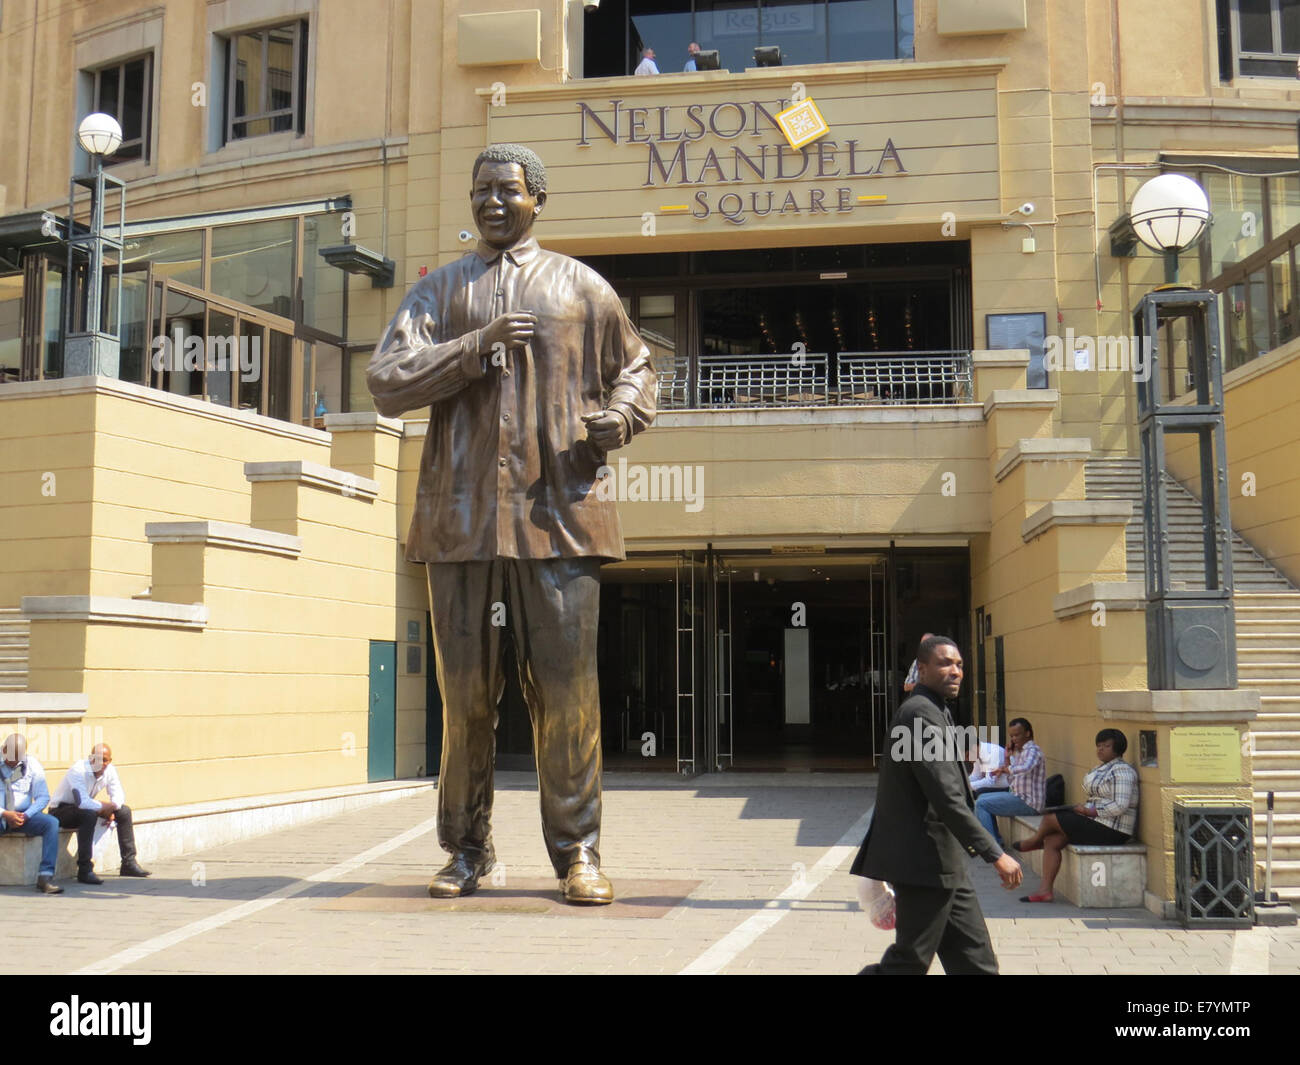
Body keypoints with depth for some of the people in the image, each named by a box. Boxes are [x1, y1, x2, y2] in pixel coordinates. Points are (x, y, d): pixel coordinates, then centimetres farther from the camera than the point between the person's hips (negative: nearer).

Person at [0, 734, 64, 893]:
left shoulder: (32, 765, 4)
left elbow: (43, 797, 3)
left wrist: (26, 815, -14)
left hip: (24, 815, 2)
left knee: (51, 823, -26)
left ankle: (45, 877, -30)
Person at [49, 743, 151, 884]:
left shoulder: (109, 770, -7)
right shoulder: (78, 770, -29)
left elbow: (119, 795, 0)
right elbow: (82, 802, -38)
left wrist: (111, 808, -21)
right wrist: (105, 806, -25)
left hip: (85, 808, 8)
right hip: (61, 810, -8)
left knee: (124, 811, 1)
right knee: (89, 814, -38)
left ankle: (129, 863, 6)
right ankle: (84, 870, -33)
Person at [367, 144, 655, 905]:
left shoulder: (581, 287, 13)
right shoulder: (438, 291, 14)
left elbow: (636, 366, 22)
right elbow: (386, 384, 2)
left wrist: (621, 415, -1)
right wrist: (477, 345, -11)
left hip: (559, 513, -1)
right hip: (462, 514, 1)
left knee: (567, 688, -2)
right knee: (466, 692, 5)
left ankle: (578, 850, 9)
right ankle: (467, 849, 18)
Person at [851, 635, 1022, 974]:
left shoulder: (934, 713, 16)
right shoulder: (921, 714, -18)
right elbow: (946, 797, -24)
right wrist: (995, 855, -24)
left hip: (943, 862, 10)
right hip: (924, 861, -10)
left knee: (975, 959, 10)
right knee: (910, 961, -2)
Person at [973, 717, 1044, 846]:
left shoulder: (1032, 750, -14)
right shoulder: (1020, 751, 17)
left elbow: (1025, 768, -37)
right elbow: (1011, 779, 18)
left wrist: (1005, 768, -22)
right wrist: (1008, 758, 7)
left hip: (1029, 803, -11)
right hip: (1020, 796, 11)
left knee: (981, 804, -14)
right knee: (983, 798, 21)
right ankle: (997, 841, 18)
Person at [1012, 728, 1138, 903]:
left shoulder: (1122, 771, -15)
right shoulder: (1104, 768, 18)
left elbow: (1120, 806, -24)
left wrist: (1089, 812, -18)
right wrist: (1085, 807, 3)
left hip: (1109, 830, -10)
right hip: (1099, 824, 10)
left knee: (1050, 818, -9)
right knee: (1051, 841, 0)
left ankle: (1035, 841, 24)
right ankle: (1045, 891, -2)